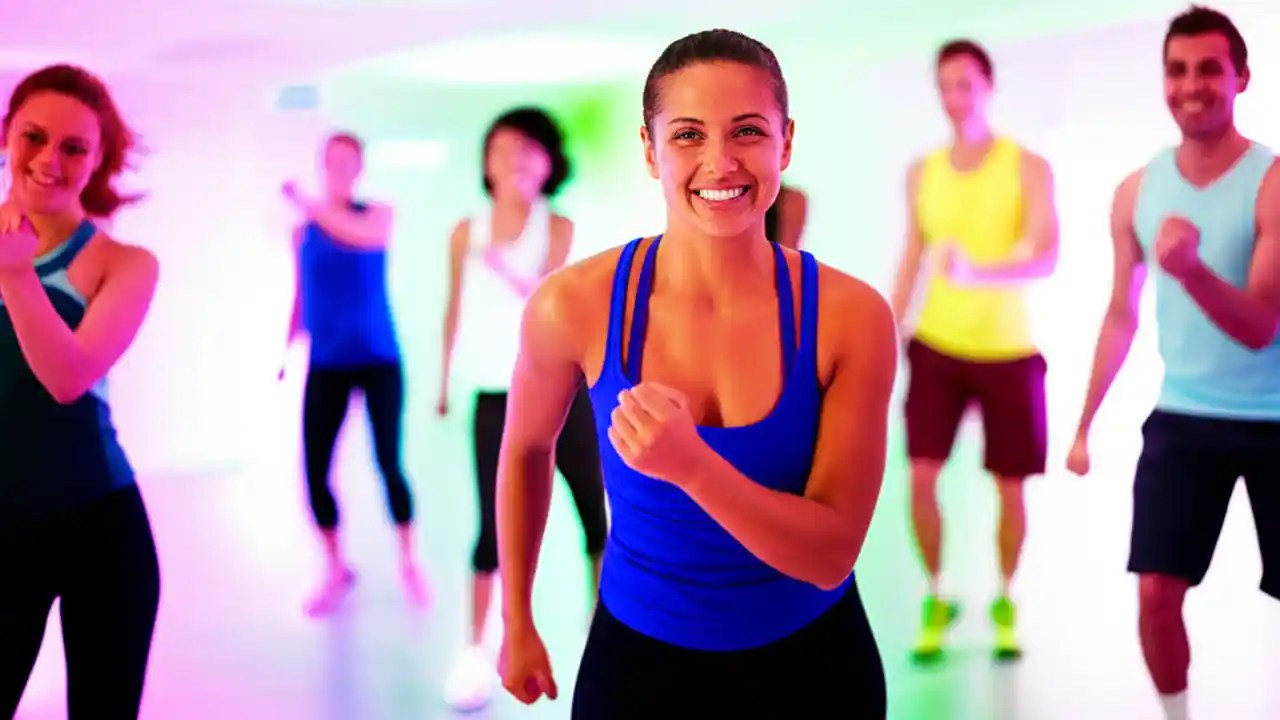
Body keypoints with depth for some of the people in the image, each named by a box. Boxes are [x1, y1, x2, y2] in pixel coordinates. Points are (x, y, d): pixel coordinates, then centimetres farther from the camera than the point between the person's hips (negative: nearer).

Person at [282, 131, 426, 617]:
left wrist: (308, 204, -27)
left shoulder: (378, 215, 0)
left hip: (378, 360, -2)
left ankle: (409, 564, 12)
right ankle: (337, 570, 15)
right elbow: (301, 298, 14)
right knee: (315, 469, -3)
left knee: (388, 462, -7)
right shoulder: (303, 232, 8)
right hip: (325, 365, 3)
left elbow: (363, 236, -25)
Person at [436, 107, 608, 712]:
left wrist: (496, 261, -33)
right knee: (495, 525, -6)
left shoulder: (558, 228, -3)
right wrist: (445, 381, 15)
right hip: (496, 398, 0)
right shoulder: (466, 231, 3)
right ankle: (475, 654, 4)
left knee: (596, 510, 5)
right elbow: (456, 310, 12)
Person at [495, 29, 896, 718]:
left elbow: (831, 556, -19)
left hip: (809, 659, 1)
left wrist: (692, 466, -34)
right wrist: (517, 623, 10)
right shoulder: (575, 304, -16)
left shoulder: (851, 316, -17)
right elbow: (526, 450, 3)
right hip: (639, 653, 0)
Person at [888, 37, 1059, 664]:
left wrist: (979, 272, -38)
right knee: (922, 476, -8)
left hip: (1009, 351, -2)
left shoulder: (1028, 168, -7)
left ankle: (1005, 603, 26)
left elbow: (1046, 258, -19)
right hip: (937, 347, 2)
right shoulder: (921, 173, 4)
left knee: (1009, 486, 6)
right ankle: (936, 600, 12)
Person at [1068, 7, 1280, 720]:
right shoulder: (1138, 190, 1)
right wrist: (1085, 425, 11)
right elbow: (1122, 317, 11)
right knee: (1155, 592, -3)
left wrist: (1192, 268, -39)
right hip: (1183, 420, 4)